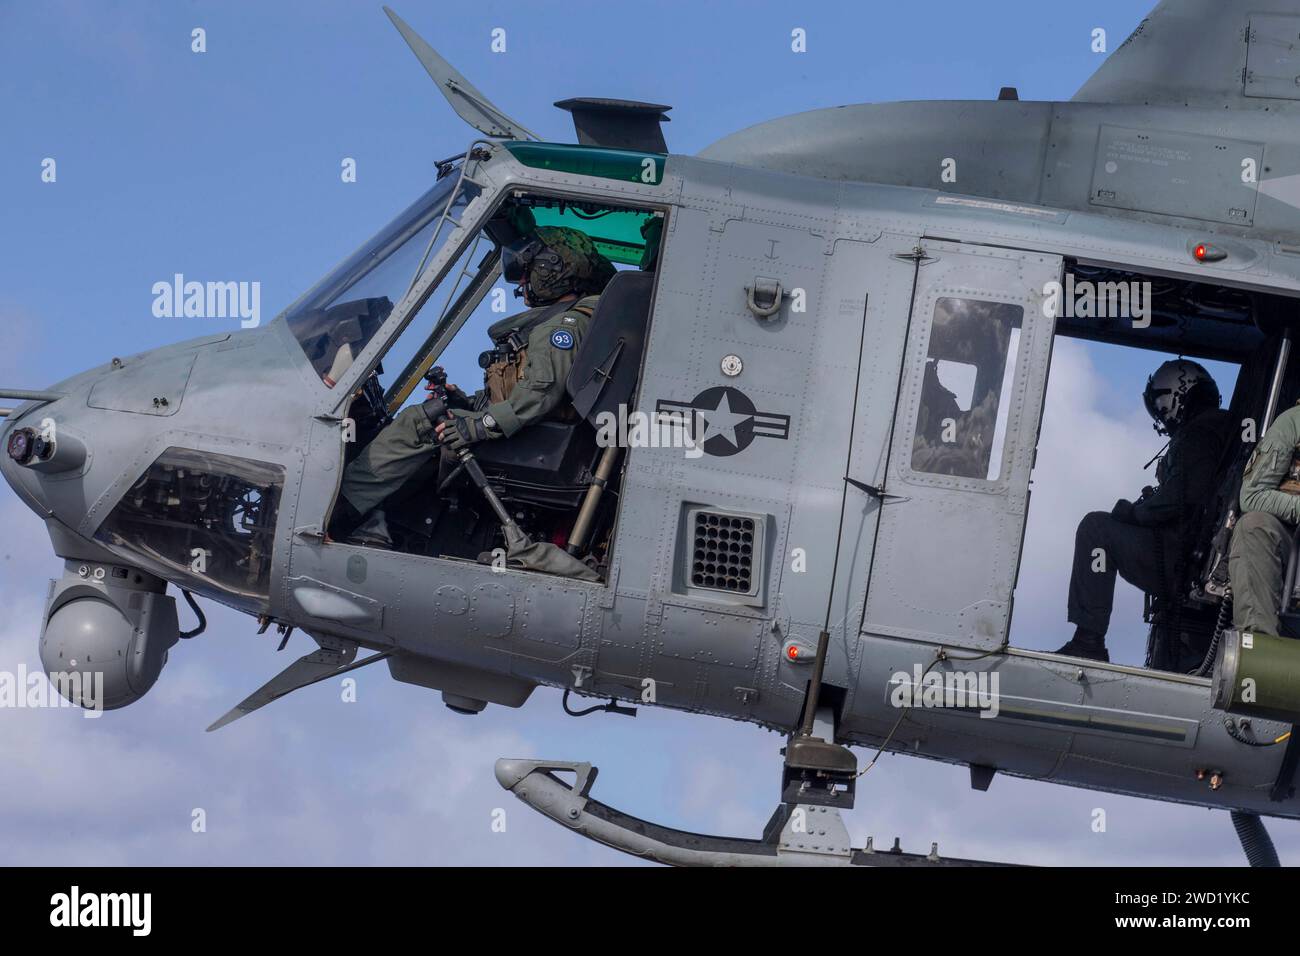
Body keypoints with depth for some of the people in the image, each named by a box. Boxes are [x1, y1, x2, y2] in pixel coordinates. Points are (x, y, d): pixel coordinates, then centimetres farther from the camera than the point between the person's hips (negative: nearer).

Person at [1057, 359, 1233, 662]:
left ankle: (1088, 643, -14)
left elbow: (1175, 501, -21)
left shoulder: (1197, 436, -11)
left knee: (1097, 528, -8)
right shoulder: (1221, 431, 20)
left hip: (1184, 563, -10)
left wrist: (1129, 511, -5)